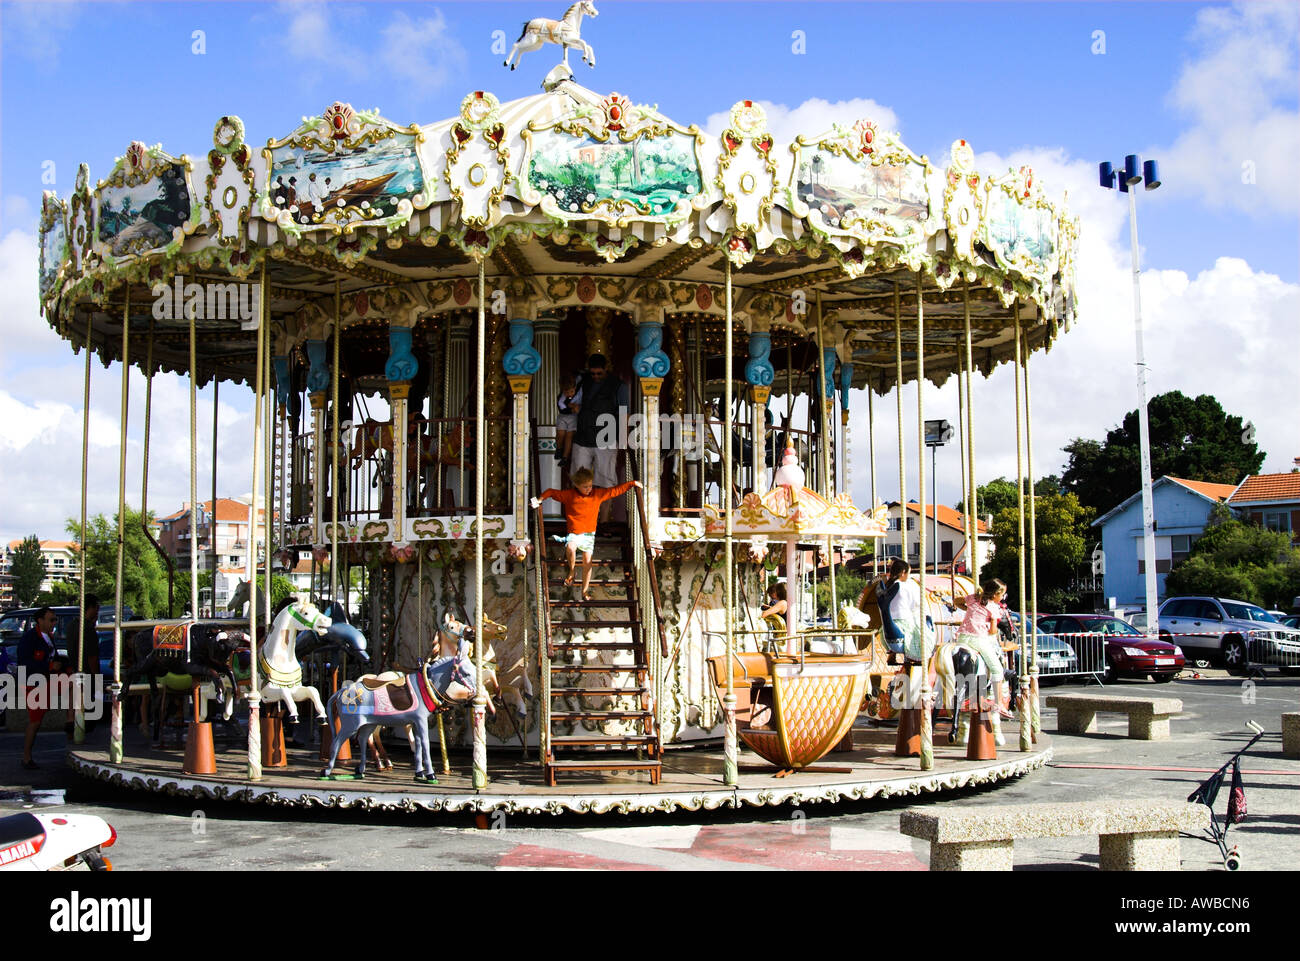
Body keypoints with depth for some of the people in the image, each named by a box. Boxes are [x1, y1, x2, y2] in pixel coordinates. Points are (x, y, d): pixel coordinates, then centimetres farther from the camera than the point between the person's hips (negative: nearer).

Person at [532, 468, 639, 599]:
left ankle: (585, 591, 11)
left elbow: (615, 490, 4)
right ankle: (572, 571, -6)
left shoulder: (598, 494, -1)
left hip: (589, 534, 2)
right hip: (573, 533, -2)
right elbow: (551, 492, 1)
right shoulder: (569, 495, -7)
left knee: (587, 562, -2)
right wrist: (540, 499, -15)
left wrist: (632, 484, 3)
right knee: (570, 547, -33)